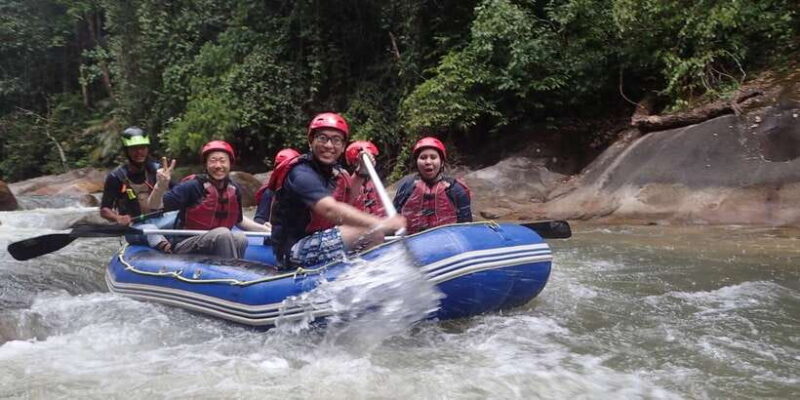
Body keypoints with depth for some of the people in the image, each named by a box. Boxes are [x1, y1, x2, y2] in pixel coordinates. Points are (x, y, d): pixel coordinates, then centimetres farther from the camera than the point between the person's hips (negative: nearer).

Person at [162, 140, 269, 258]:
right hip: (185, 248, -5)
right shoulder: (193, 186, -12)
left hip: (218, 245, 5)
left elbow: (238, 220, 24)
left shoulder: (234, 190, 5)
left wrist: (264, 229, 16)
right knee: (223, 234, -32)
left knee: (240, 238, -26)